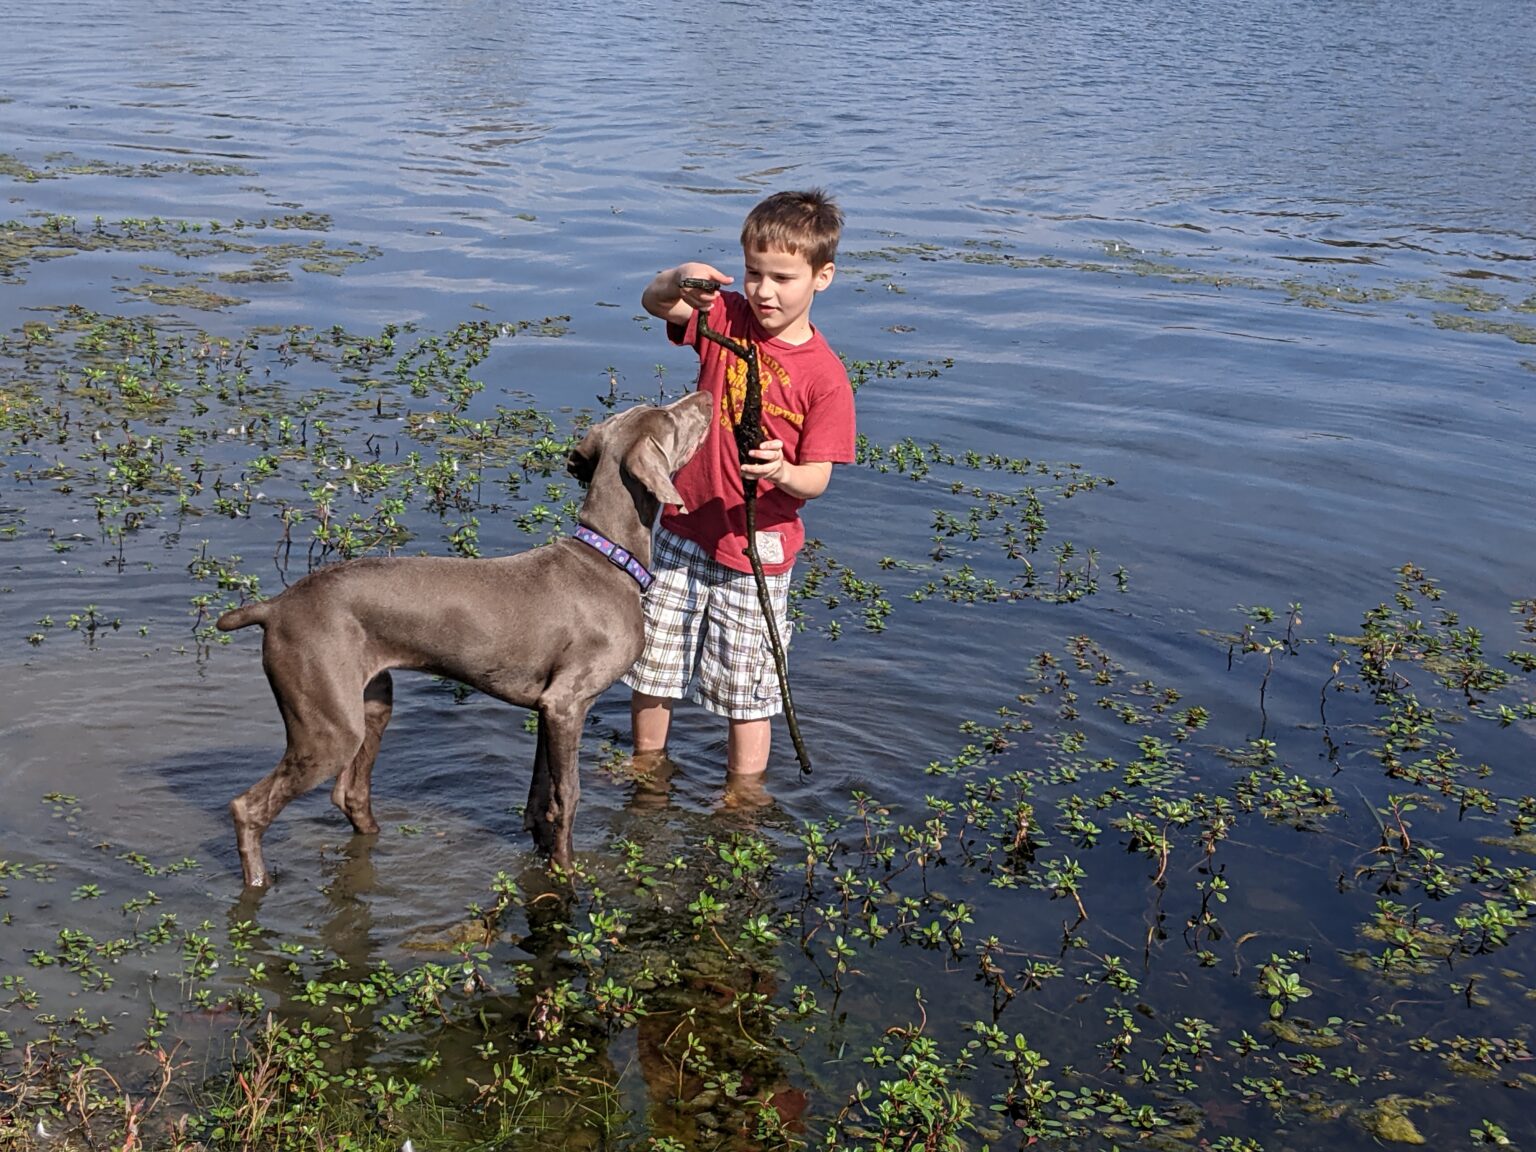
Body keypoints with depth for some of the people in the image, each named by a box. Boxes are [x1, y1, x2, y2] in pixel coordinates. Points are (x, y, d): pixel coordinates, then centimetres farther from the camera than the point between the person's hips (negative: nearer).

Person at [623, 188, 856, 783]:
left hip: (757, 552, -4)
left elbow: (817, 478, -13)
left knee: (748, 690, 8)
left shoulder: (824, 375, -13)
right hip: (682, 532, 4)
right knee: (650, 668, 16)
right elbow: (653, 303, -15)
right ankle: (645, 770, 38)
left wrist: (782, 472, -35)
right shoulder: (725, 318, -3)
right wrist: (677, 281, -37)